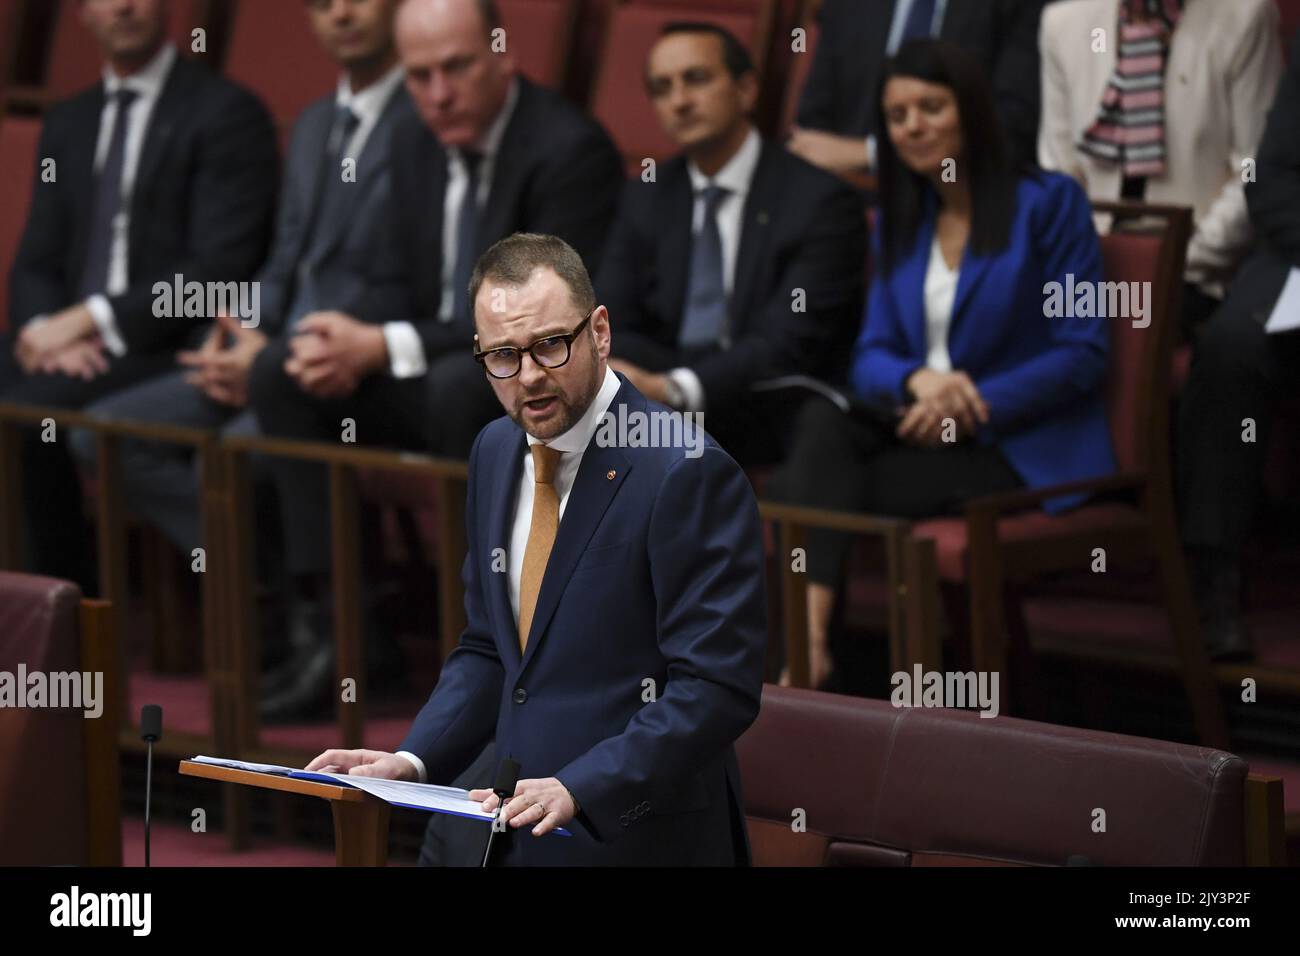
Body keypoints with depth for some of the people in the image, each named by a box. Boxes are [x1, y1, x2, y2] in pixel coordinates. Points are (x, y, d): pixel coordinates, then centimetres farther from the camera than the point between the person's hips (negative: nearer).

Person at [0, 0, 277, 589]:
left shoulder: (227, 114, -2)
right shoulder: (68, 124, 20)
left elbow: (218, 269, -11)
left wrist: (91, 320, -18)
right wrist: (47, 328, -8)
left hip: (171, 349, -6)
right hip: (74, 342, 6)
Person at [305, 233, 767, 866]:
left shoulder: (687, 473, -16)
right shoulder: (495, 453, 8)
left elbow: (715, 687, -19)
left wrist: (578, 790, -27)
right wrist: (414, 761, 0)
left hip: (638, 838, -6)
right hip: (517, 835, 6)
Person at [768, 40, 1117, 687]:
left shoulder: (1048, 203, -1)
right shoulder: (899, 224, 18)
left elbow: (1083, 354, -7)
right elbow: (870, 358, 11)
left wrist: (972, 404, -17)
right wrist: (918, 380, -14)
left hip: (1027, 451, -5)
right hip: (923, 431, 5)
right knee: (823, 422, -29)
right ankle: (807, 639, -41)